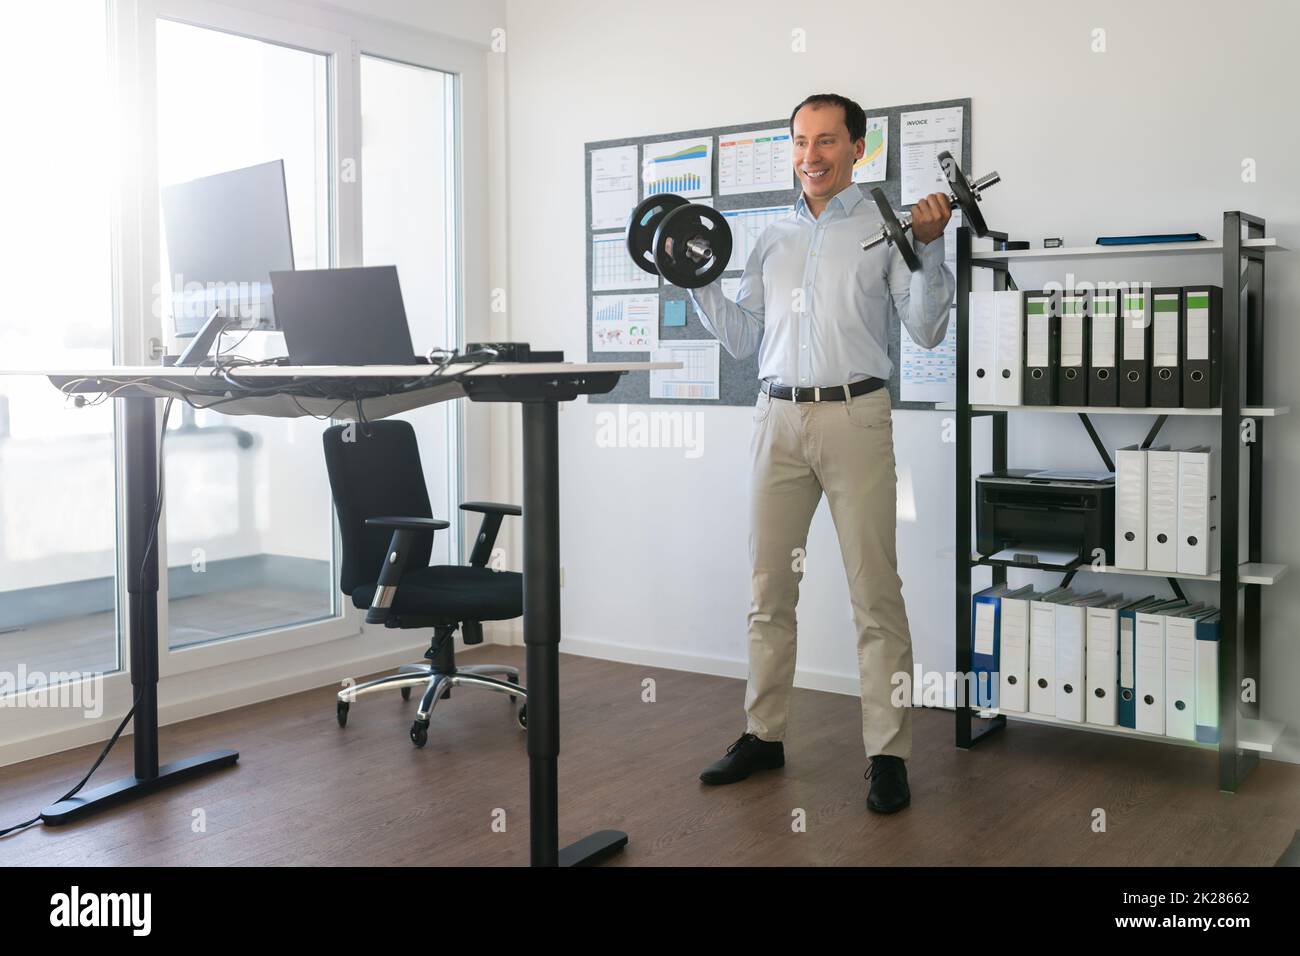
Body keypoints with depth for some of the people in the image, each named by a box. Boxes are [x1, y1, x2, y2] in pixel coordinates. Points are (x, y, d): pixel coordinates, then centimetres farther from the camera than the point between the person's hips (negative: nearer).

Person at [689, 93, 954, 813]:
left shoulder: (885, 228, 4)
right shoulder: (773, 240, 17)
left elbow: (926, 330, -3)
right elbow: (742, 338, 16)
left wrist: (929, 248, -14)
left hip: (853, 416, -4)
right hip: (778, 417, 5)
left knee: (874, 593, -4)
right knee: (768, 589, 8)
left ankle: (888, 755, 3)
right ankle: (763, 735, 20)